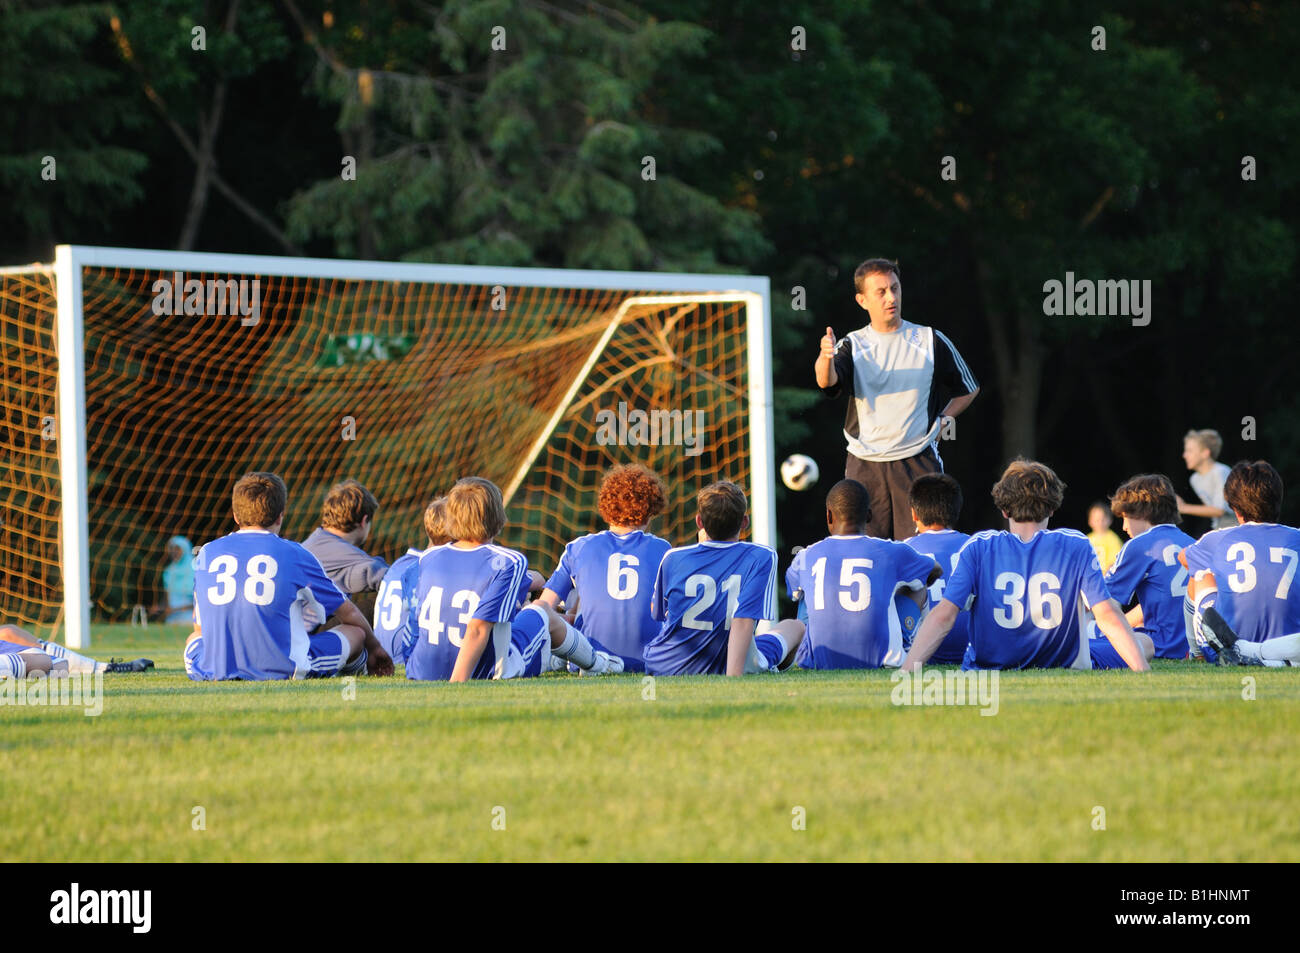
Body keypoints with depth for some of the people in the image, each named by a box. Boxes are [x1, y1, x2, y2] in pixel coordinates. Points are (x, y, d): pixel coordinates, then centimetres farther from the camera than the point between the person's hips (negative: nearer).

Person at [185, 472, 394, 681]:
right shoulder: (295, 554, 2)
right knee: (356, 632, 21)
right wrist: (374, 649, 35)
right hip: (283, 670, -3)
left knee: (194, 638, 38)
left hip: (214, 671, 3)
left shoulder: (206, 553, 8)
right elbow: (349, 613, 15)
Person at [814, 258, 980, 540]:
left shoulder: (931, 341, 5)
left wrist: (942, 421, 5)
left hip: (917, 461, -1)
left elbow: (969, 389, 19)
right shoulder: (853, 345, 4)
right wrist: (826, 358, -40)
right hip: (865, 463, 1)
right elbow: (827, 381, -18)